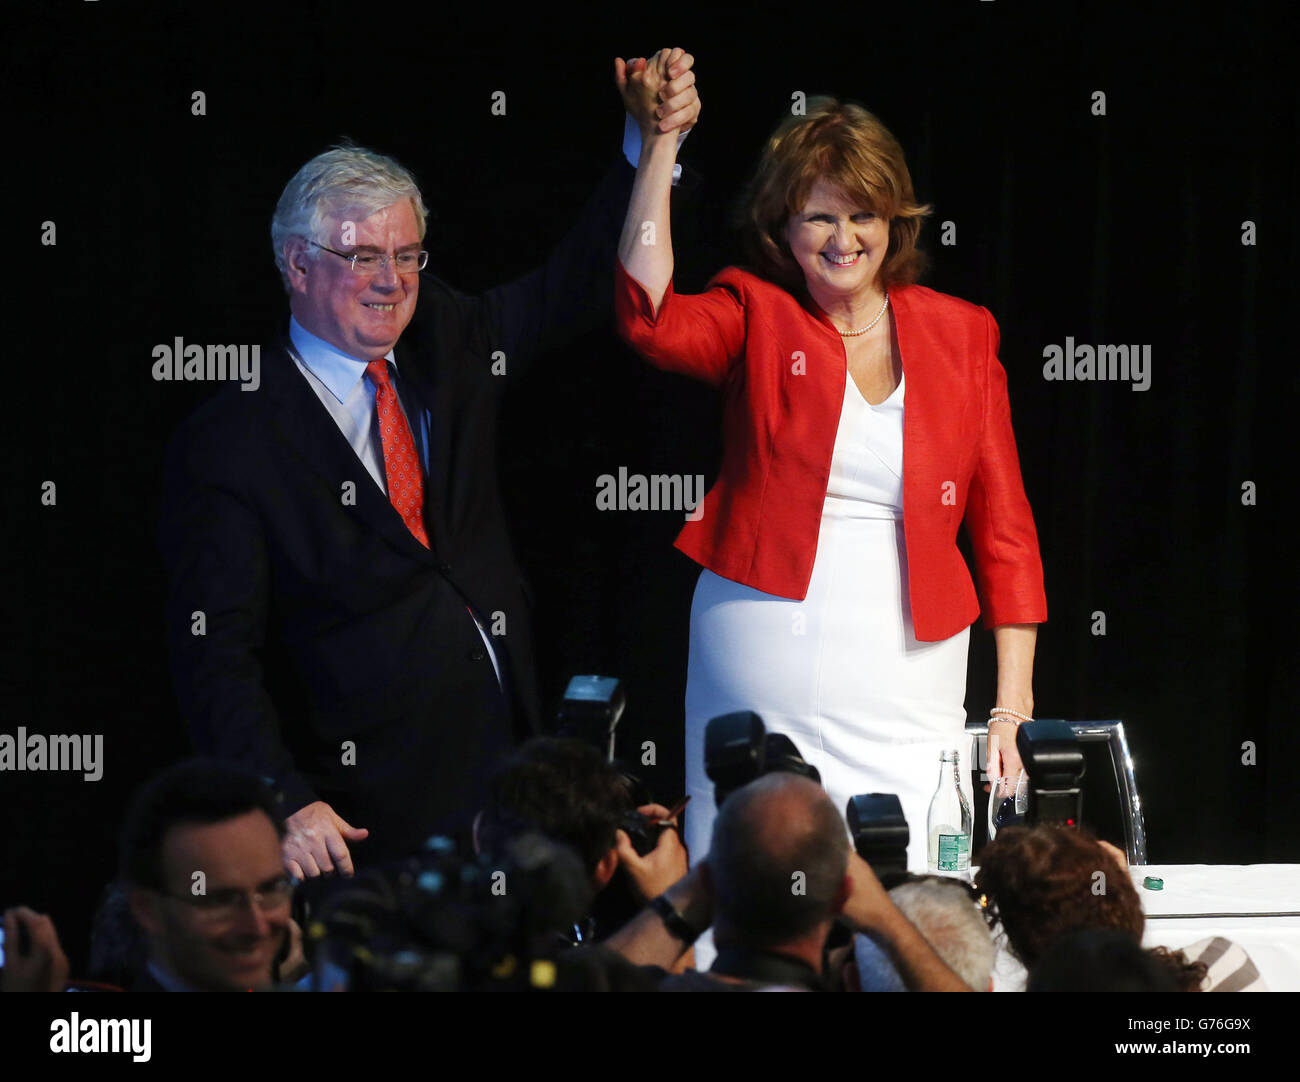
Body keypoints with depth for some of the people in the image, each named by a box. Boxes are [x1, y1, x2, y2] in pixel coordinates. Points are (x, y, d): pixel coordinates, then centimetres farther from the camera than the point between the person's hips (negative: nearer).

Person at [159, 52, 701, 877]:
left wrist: (655, 142, 0)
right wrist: (286, 807, -24)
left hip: (506, 773, 5)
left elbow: (577, 285, 17)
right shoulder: (228, 446, -7)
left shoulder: (445, 350, 10)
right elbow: (215, 656, -12)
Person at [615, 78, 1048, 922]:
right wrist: (662, 142, -22)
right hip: (760, 675, -1)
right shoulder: (756, 318, 5)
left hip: (906, 685, 1)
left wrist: (1014, 705, 3)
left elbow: (1005, 527, 10)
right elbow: (648, 316, -17)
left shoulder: (960, 336, 9)